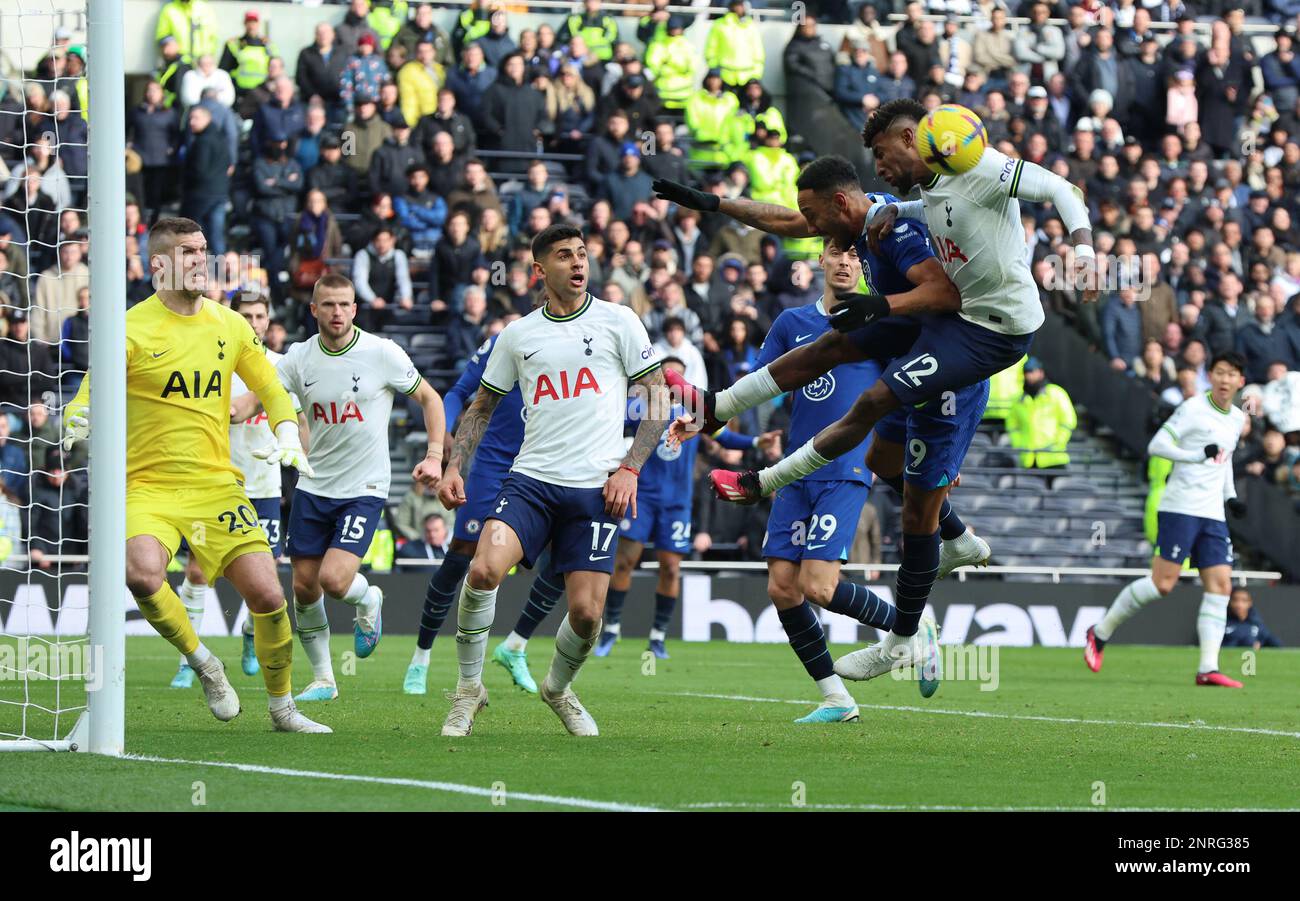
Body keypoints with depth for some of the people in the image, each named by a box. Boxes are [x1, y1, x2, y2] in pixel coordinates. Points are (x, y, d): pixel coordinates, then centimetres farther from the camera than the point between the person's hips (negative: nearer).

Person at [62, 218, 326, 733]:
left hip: (216, 485, 4)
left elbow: (270, 389, 21)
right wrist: (78, 426, -29)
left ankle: (283, 709, 17)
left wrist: (288, 440, 5)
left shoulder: (229, 325, 8)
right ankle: (202, 663, -4)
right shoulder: (133, 330, -6)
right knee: (143, 575, -31)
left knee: (267, 596, -6)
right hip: (148, 485, -4)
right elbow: (88, 399, -6)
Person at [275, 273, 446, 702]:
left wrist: (434, 456, -8)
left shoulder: (382, 353, -9)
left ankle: (368, 600, 17)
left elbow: (429, 398, 2)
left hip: (364, 489, -4)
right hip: (313, 487, 4)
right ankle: (322, 679, 20)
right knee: (305, 587, 3)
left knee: (334, 579, -19)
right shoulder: (299, 357, -1)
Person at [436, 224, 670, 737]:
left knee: (586, 612, -7)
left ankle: (558, 688, 26)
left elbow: (658, 400, 5)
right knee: (484, 569, -24)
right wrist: (454, 467, 7)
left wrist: (629, 469, -5)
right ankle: (469, 688, -6)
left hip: (595, 489, -1)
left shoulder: (618, 322, 4)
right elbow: (482, 406, 20)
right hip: (531, 479, 1)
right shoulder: (518, 335, 10)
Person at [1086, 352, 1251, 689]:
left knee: (1220, 585, -5)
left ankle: (1208, 669, -8)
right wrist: (1197, 455, -21)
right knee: (1163, 583, -11)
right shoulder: (1193, 409, -6)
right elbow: (1156, 445, -10)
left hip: (1213, 515, 7)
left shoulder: (1237, 419, 16)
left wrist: (1230, 497, 18)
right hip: (1180, 507, -7)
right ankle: (1100, 633, 5)